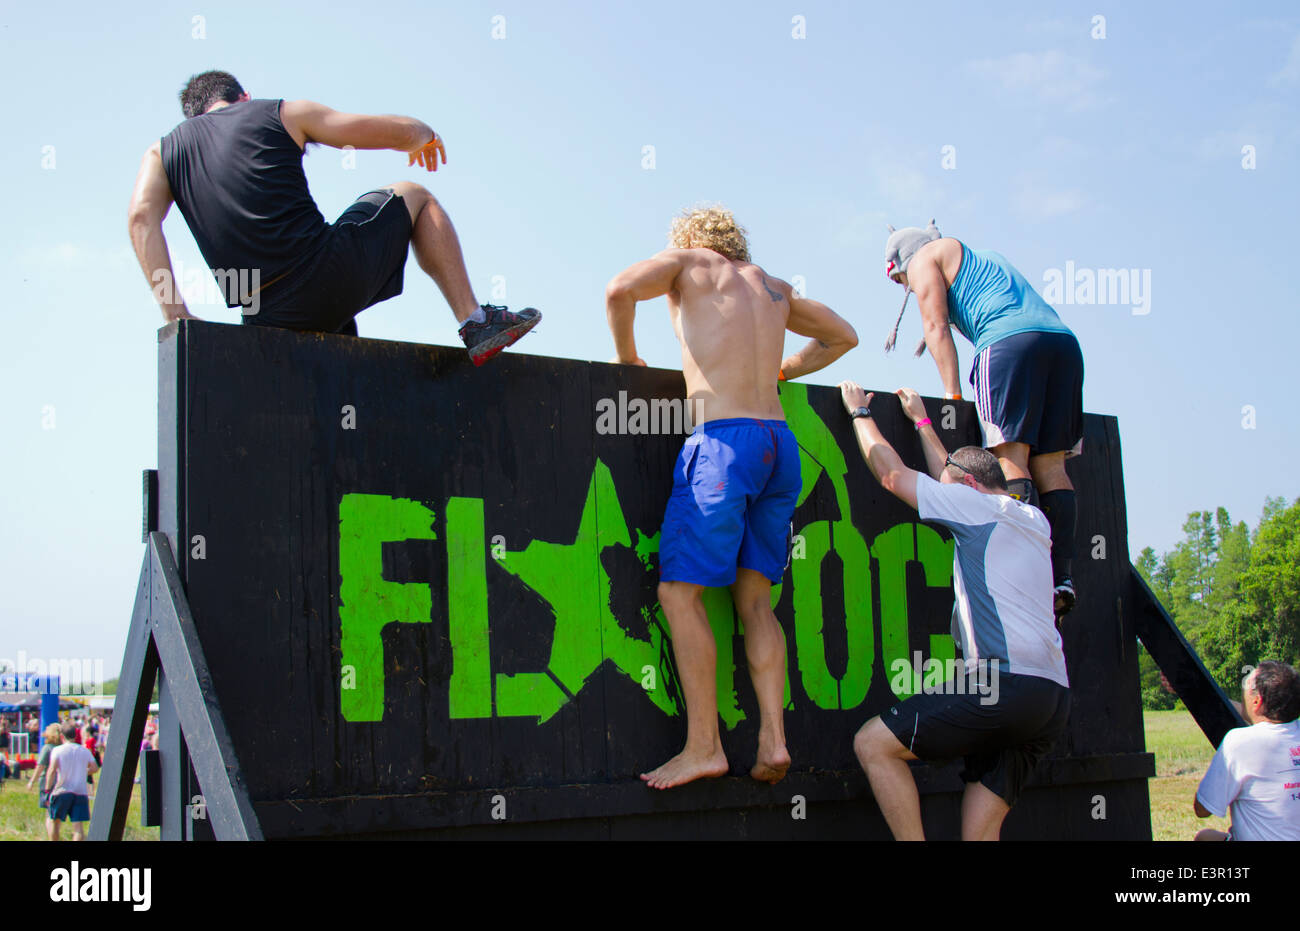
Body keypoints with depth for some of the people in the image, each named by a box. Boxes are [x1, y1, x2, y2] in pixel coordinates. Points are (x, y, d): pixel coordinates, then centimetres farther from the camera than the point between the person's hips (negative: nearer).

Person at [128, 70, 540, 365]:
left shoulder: (163, 150, 18)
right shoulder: (285, 114, 12)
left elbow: (142, 216, -2)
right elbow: (398, 131, 12)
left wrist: (171, 305, -6)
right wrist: (424, 134, 35)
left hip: (269, 320, 3)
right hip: (333, 273, -3)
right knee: (413, 197, 23)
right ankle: (476, 323, 16)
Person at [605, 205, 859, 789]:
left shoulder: (686, 260, 11)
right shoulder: (772, 286, 25)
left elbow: (620, 289, -8)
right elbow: (843, 335, 34)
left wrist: (626, 355, 8)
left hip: (723, 440, -6)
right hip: (779, 442, 6)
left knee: (679, 592, -4)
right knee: (754, 599, 8)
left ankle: (703, 746, -8)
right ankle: (773, 739, -3)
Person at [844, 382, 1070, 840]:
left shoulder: (982, 507, 3)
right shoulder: (1034, 521, 25)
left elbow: (891, 474, 10)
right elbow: (949, 481, 42)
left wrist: (859, 412, 25)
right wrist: (922, 421, 50)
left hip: (1006, 680, -8)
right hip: (1053, 699, 9)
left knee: (873, 743, -2)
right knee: (981, 831, 7)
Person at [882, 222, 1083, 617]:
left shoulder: (924, 258, 17)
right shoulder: (986, 259, 39)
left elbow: (936, 327, 6)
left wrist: (952, 393, 1)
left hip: (1010, 341, -7)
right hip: (1064, 341, 7)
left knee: (1010, 457, -11)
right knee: (1050, 464, 3)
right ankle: (1062, 578, -5)